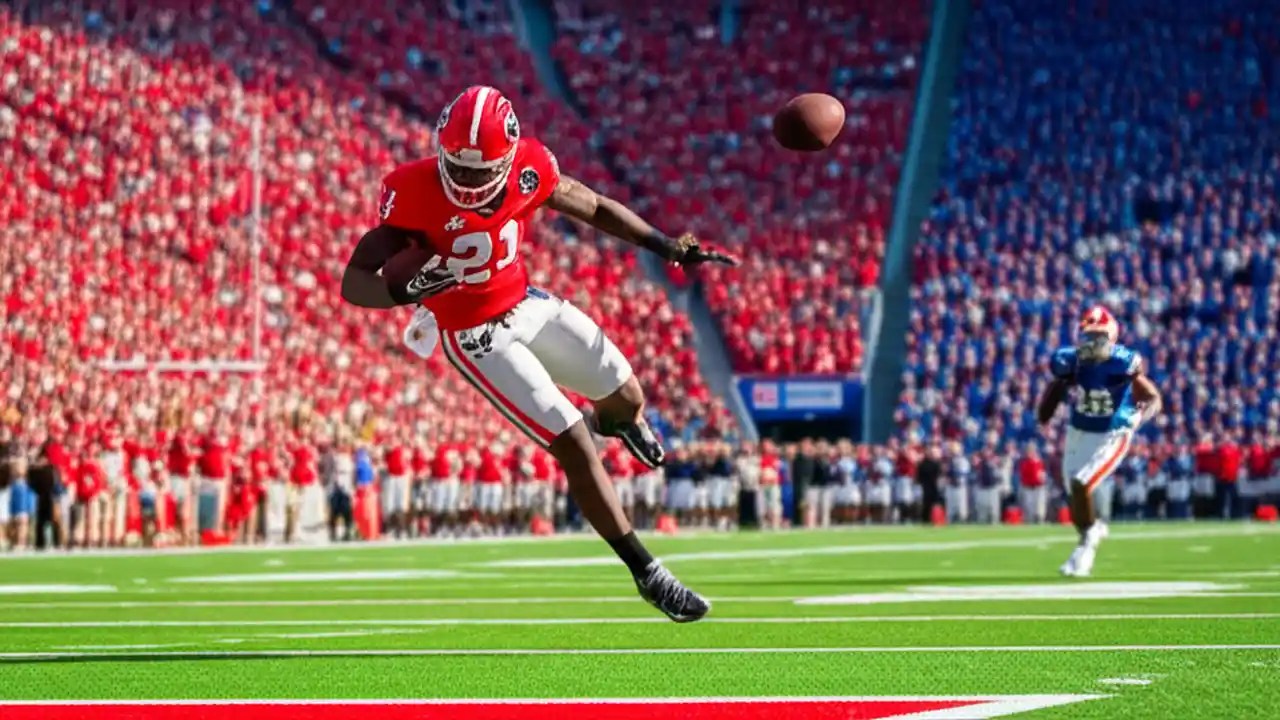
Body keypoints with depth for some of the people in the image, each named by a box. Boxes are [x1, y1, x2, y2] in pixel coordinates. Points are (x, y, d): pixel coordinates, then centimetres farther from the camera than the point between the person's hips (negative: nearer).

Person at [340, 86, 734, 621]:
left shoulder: (527, 168, -17)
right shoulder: (415, 195, -29)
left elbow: (594, 208, 2)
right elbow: (354, 282, -27)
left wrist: (666, 246, 0)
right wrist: (405, 290, -47)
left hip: (528, 304, 5)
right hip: (476, 337, -5)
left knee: (627, 398, 16)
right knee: (576, 449, -9)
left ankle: (614, 421, 58)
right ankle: (648, 575, 4)